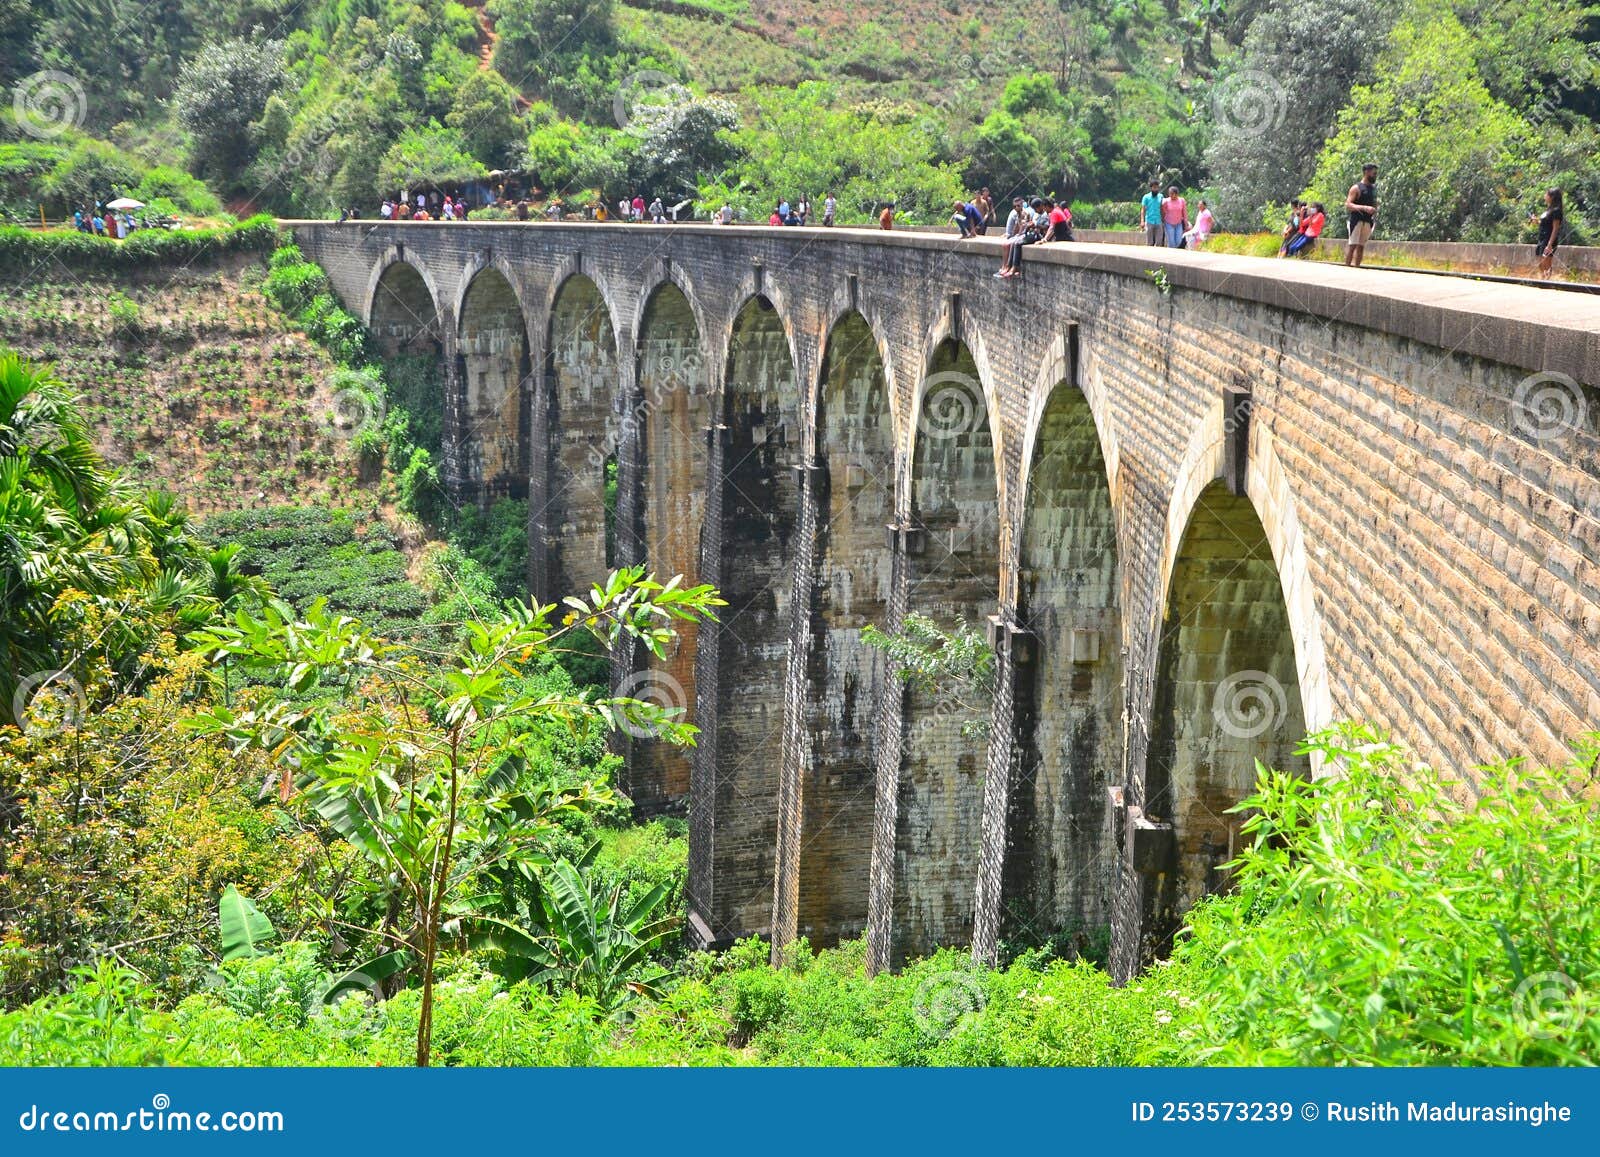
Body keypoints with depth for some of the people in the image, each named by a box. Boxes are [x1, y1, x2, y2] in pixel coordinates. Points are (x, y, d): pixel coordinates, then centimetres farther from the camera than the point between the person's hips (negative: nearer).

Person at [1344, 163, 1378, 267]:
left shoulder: (1373, 188, 16)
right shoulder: (1356, 188, -7)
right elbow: (1348, 205, -16)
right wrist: (1364, 208, -27)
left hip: (1368, 222, 7)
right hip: (1357, 220, -7)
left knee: (1361, 246, 8)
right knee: (1352, 245, -11)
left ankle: (1357, 267, 10)